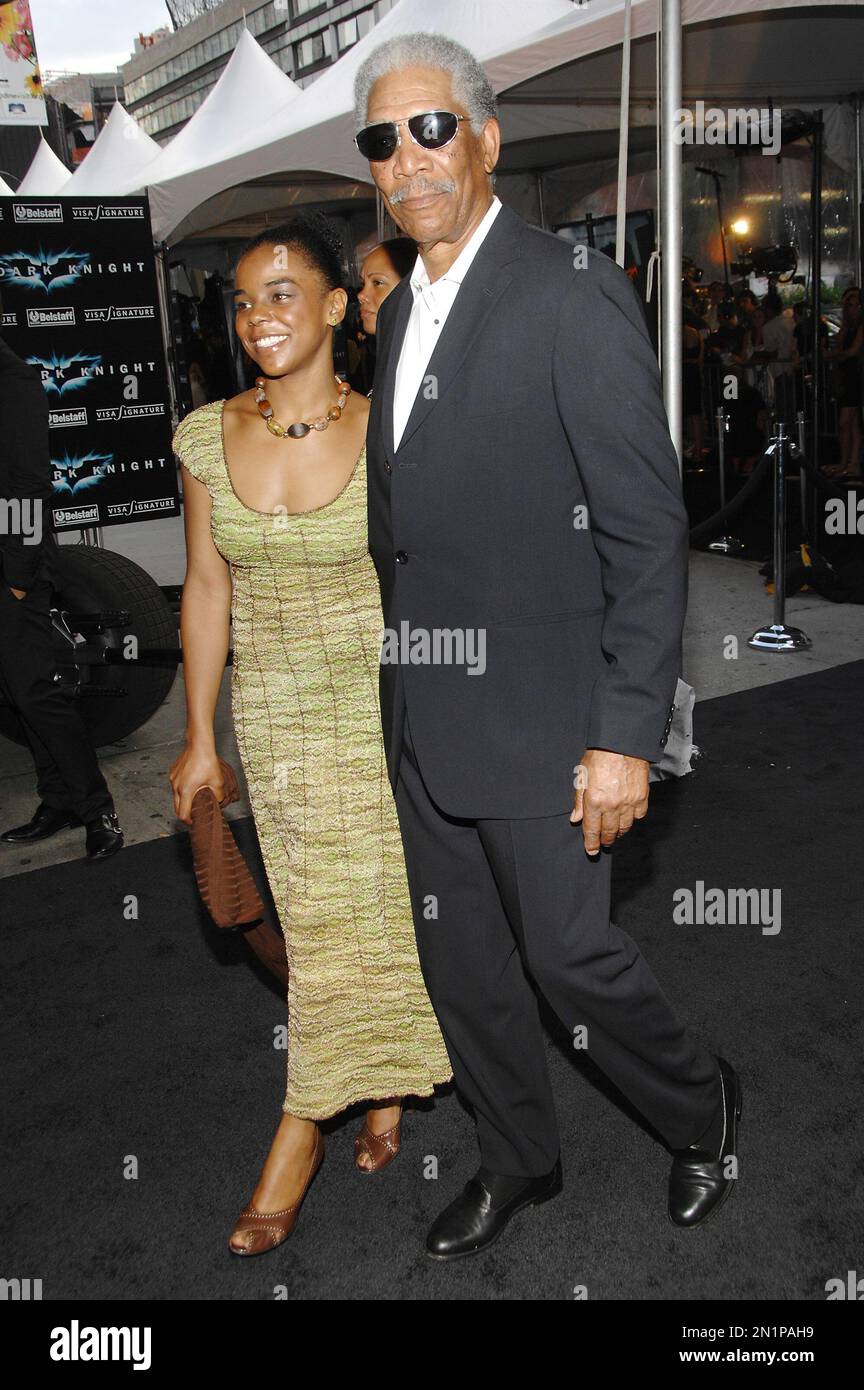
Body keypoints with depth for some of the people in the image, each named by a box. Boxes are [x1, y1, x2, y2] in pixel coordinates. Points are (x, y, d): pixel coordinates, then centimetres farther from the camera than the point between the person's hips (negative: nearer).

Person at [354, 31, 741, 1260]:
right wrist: (399, 689, 15)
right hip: (424, 721, 7)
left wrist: (625, 738, -19)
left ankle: (701, 1107, 35)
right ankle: (518, 1160, 40)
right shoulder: (403, 312, 12)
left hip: (541, 716, -7)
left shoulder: (574, 294, -12)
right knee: (461, 965, 16)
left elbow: (648, 532, -16)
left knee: (567, 954, 4)